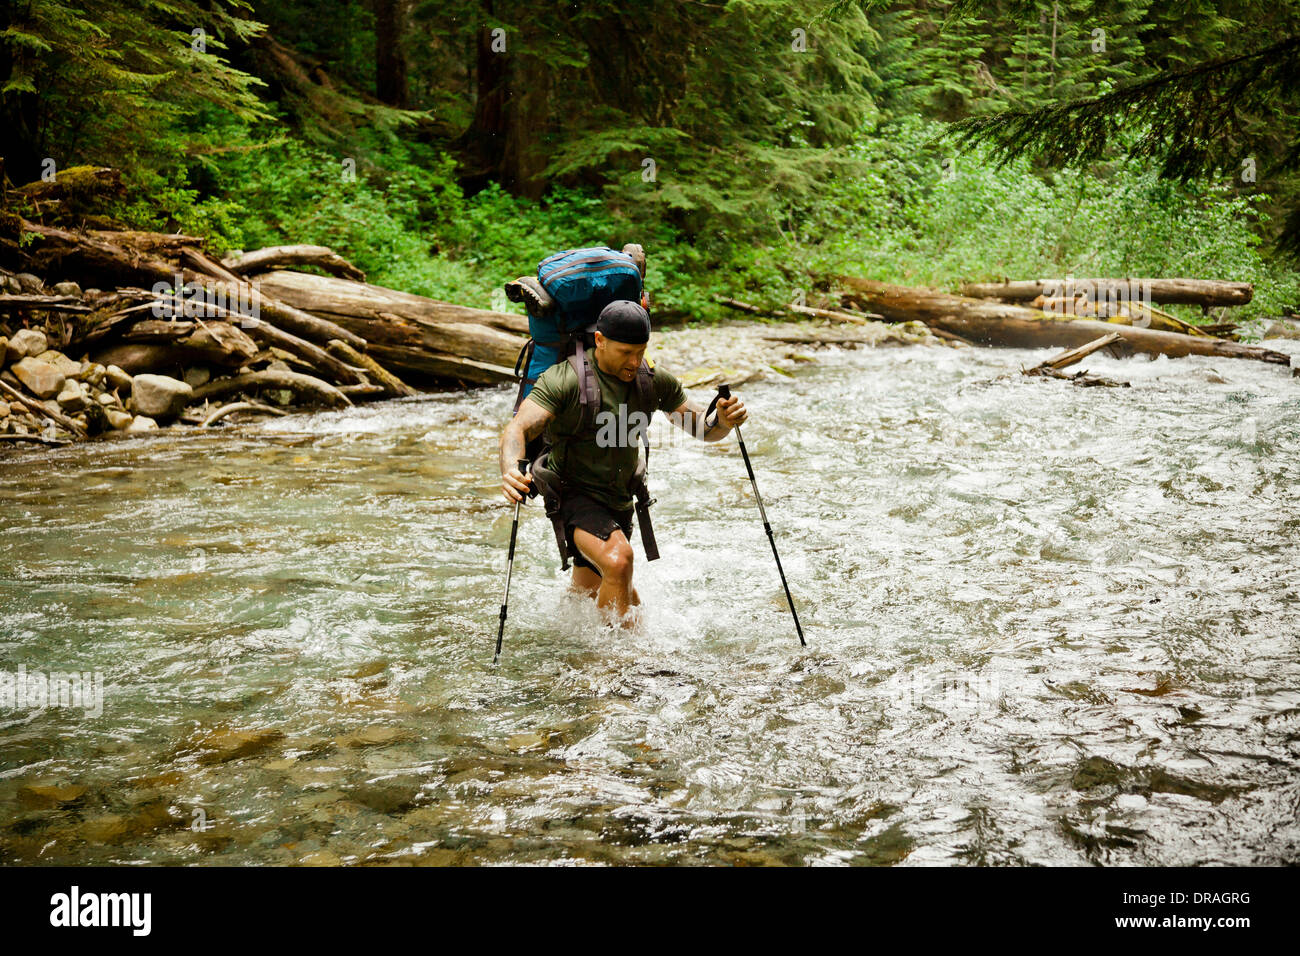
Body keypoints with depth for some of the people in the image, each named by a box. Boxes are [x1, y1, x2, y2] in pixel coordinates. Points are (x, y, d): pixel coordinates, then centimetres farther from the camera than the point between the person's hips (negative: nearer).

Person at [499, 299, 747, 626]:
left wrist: (723, 422, -21)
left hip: (620, 501, 6)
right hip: (576, 496, -6)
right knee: (618, 560, -33)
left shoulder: (654, 381, -3)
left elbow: (701, 429, 3)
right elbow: (517, 429, -29)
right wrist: (510, 471, -50)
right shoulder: (564, 379, -20)